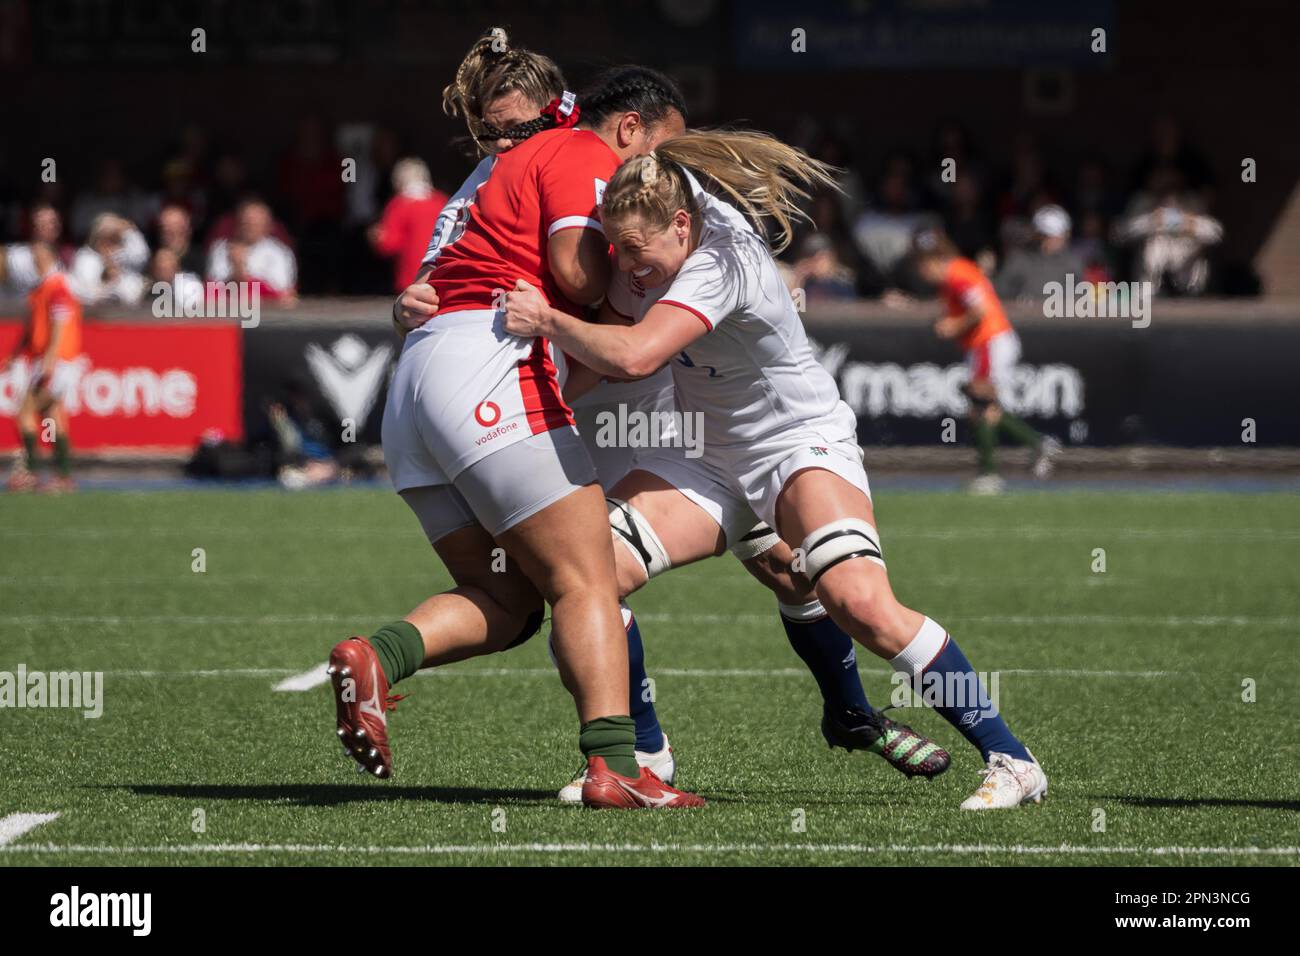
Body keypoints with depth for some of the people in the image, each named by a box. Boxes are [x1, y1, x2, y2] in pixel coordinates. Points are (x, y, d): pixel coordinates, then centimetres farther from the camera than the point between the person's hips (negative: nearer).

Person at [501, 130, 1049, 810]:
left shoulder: (718, 264, -29)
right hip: (710, 460, 8)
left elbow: (632, 355, -41)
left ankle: (1010, 760, -19)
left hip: (802, 443, -7)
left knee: (861, 604, -30)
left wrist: (547, 320, -28)